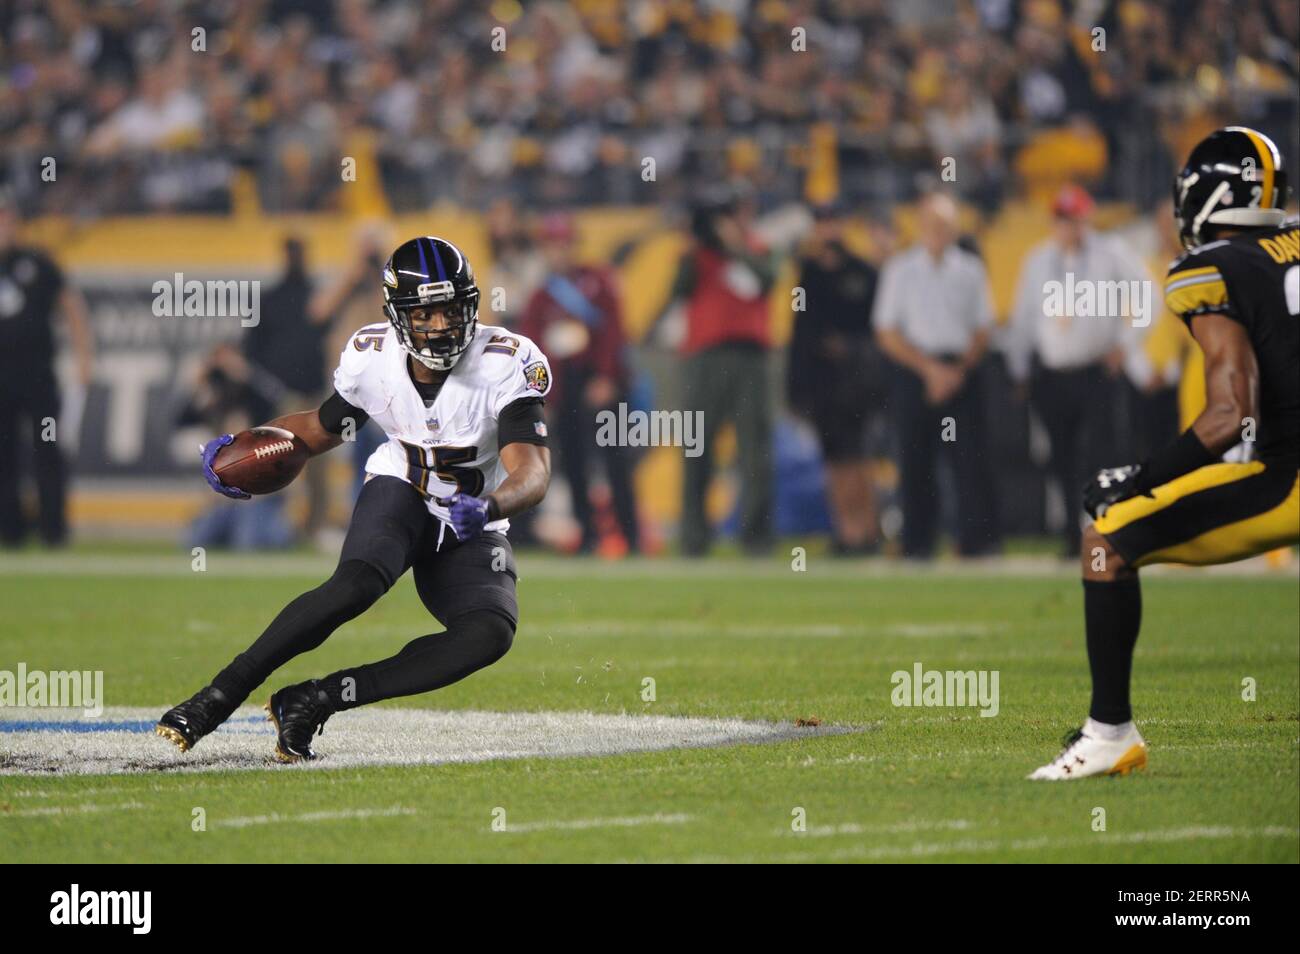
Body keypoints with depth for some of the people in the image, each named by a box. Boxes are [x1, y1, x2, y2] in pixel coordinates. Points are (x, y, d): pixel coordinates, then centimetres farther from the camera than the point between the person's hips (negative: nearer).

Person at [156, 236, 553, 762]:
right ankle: (217, 697, -27)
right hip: (399, 494, 0)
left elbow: (533, 471, -31)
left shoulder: (508, 363, -22)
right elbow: (323, 427, 9)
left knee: (490, 635, -28)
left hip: (470, 529, 0)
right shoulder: (371, 357, -12)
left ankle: (312, 701, -23)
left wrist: (490, 507, -53)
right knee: (355, 585, -33)